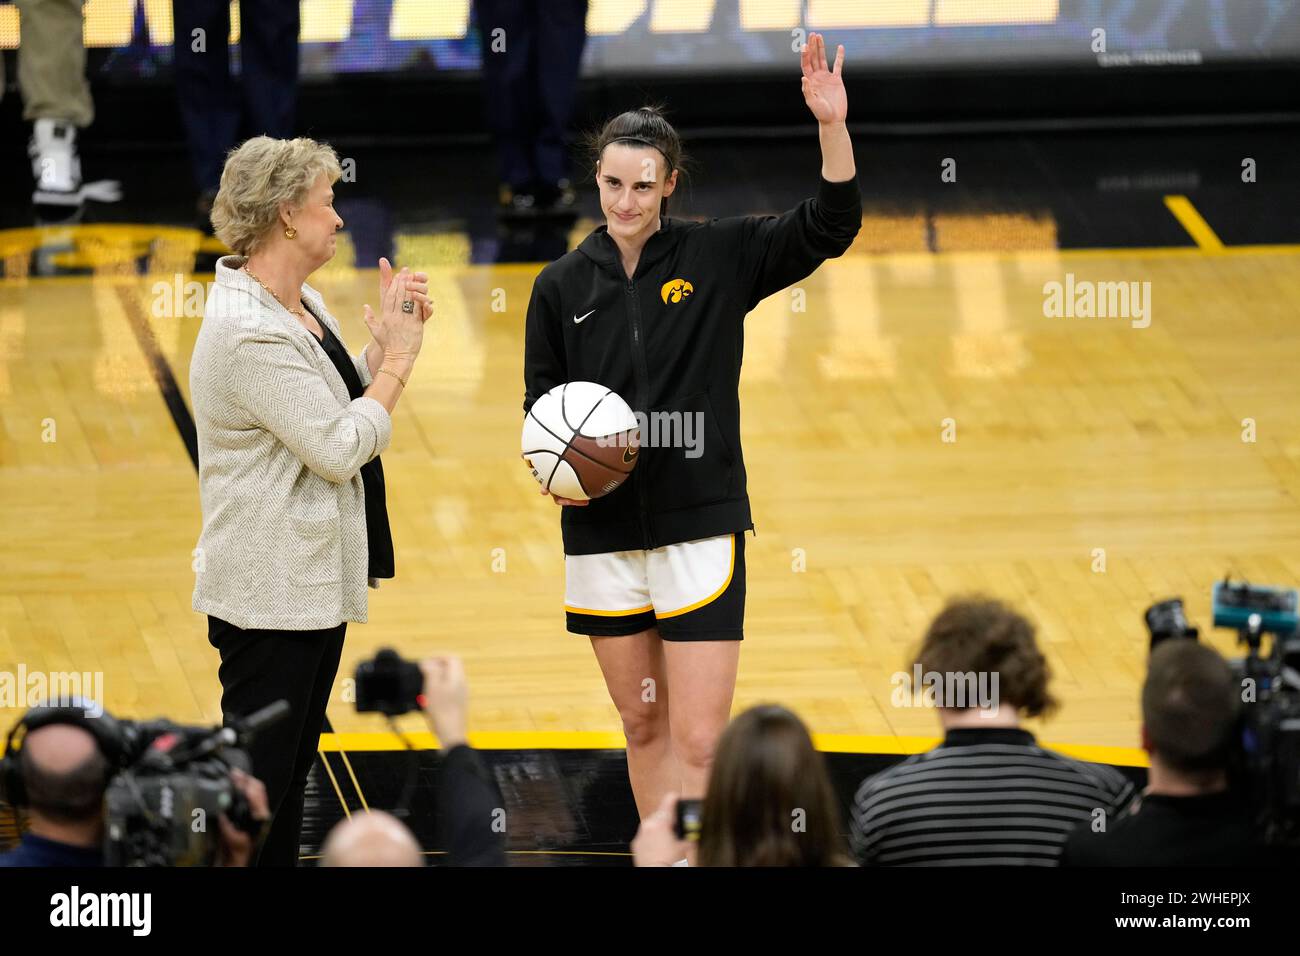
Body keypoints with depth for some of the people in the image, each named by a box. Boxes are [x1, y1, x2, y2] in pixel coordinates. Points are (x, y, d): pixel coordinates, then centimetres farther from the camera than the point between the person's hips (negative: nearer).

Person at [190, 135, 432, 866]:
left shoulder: (305, 306, 9)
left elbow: (343, 403, 18)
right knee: (259, 778, -3)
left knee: (294, 767, 18)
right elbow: (340, 447, -22)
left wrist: (387, 335, 7)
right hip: (271, 593, -10)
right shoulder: (249, 334, -23)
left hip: (314, 582, 10)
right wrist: (398, 355, -11)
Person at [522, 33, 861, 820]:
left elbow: (830, 227, -8)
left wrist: (832, 126, -23)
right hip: (603, 531, 3)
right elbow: (541, 404, 11)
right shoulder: (562, 285, 5)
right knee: (644, 729, 13)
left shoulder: (719, 256, -1)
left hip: (701, 526, -3)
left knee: (699, 741, -9)